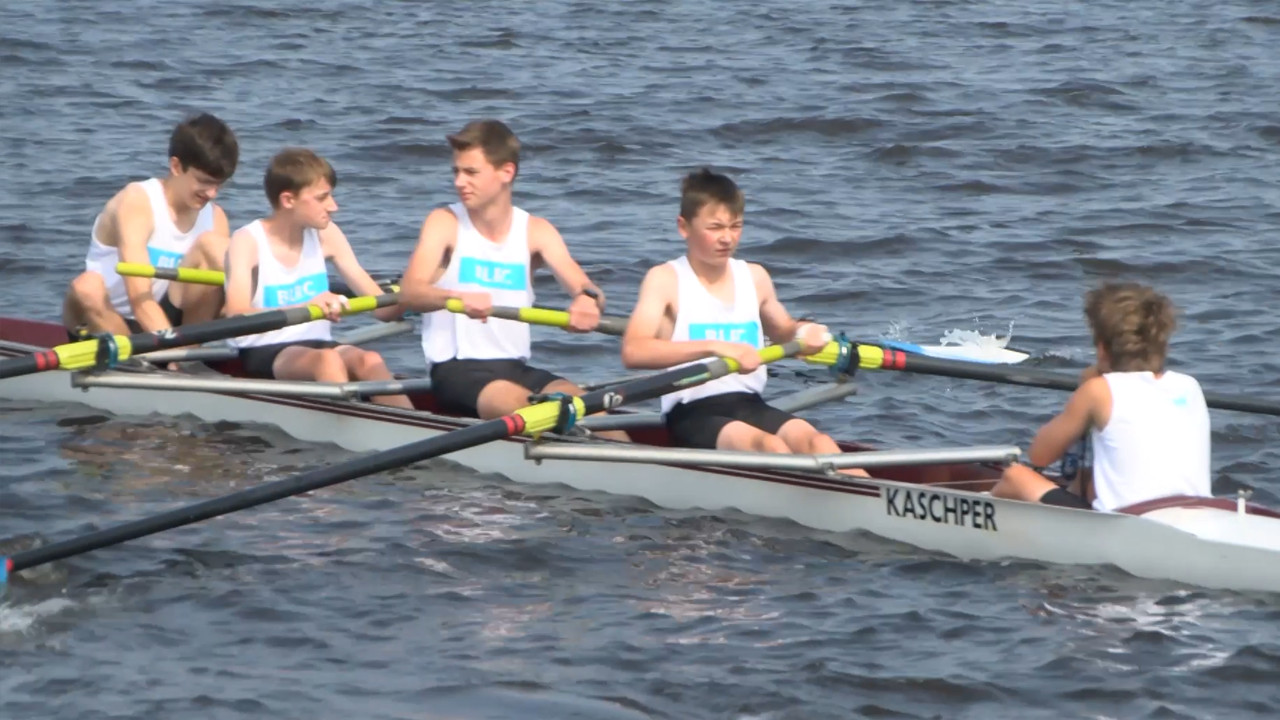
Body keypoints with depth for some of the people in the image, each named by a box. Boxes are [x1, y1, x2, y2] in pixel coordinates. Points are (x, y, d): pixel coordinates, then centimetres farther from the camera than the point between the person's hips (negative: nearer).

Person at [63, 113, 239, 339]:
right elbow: (140, 298, -28)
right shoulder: (136, 201, -17)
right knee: (87, 287, -38)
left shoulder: (215, 218, 2)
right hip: (110, 329, -4)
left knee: (212, 245, -15)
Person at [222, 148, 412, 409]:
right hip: (264, 355, -4)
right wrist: (305, 309, -40)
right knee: (327, 360, -34)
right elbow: (236, 318, -25)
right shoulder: (248, 242, -7)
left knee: (369, 361, -28)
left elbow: (382, 308, 5)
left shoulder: (326, 235, 9)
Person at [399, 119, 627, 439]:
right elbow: (409, 292, -16)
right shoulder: (445, 223, 0)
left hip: (517, 367, 3)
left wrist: (588, 300, -30)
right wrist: (458, 296, -38)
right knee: (515, 402, -34)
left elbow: (587, 289, -4)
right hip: (457, 370, -3)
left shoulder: (536, 231, 9)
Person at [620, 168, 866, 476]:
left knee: (815, 441, -25)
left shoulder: (755, 277, 15)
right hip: (693, 415, -5)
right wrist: (714, 347, -29)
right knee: (770, 446, -33)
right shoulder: (666, 279, -3)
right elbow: (633, 351, -20)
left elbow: (782, 331, 36)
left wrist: (802, 333, 10)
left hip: (750, 405, 5)